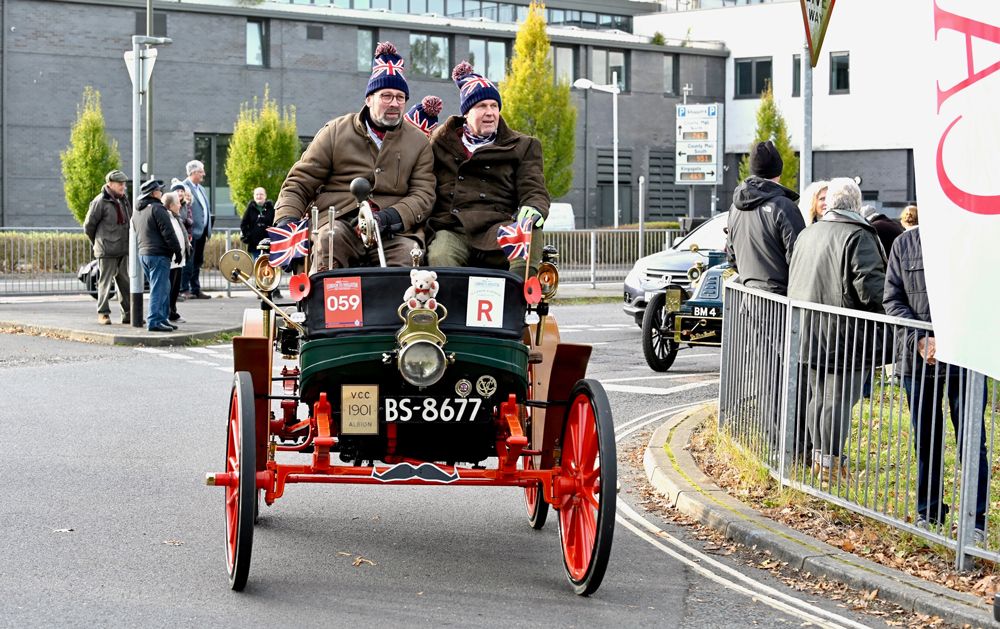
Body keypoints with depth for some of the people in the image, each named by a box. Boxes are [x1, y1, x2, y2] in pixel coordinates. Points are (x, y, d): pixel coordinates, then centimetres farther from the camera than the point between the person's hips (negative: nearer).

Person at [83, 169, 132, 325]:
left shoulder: (124, 200, 11)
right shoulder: (100, 201, -10)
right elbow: (88, 225, -4)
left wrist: (128, 242, 13)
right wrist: (98, 243, 6)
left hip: (124, 249, 7)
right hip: (107, 251, -7)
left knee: (125, 281, 10)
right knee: (105, 282, -2)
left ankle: (127, 313, 15)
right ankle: (103, 313, 4)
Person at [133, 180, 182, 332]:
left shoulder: (137, 212, 17)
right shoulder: (157, 209, -12)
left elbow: (135, 233, 22)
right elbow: (168, 233, -15)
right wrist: (177, 251, -9)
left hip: (143, 254, 9)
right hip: (158, 254, -9)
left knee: (164, 288, 17)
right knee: (159, 289, -8)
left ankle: (162, 318, 19)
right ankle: (154, 321, -11)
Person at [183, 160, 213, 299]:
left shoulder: (201, 188, 19)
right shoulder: (185, 187, -10)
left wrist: (208, 230, 15)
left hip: (202, 231, 9)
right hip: (193, 231, -9)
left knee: (198, 261, 12)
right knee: (189, 262, -6)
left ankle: (196, 290, 17)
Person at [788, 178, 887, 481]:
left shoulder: (806, 234, 14)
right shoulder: (859, 237, -12)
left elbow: (793, 281, 23)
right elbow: (870, 286, -20)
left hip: (807, 331, 7)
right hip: (844, 334, -7)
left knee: (816, 396, 16)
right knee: (839, 399, -2)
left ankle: (818, 455, 23)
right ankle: (831, 460, 1)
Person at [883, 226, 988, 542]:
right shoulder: (904, 244, 5)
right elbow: (892, 300, 4)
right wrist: (920, 339, -11)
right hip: (918, 359, 3)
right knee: (925, 439, 13)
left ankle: (976, 520, 7)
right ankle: (929, 513, 25)